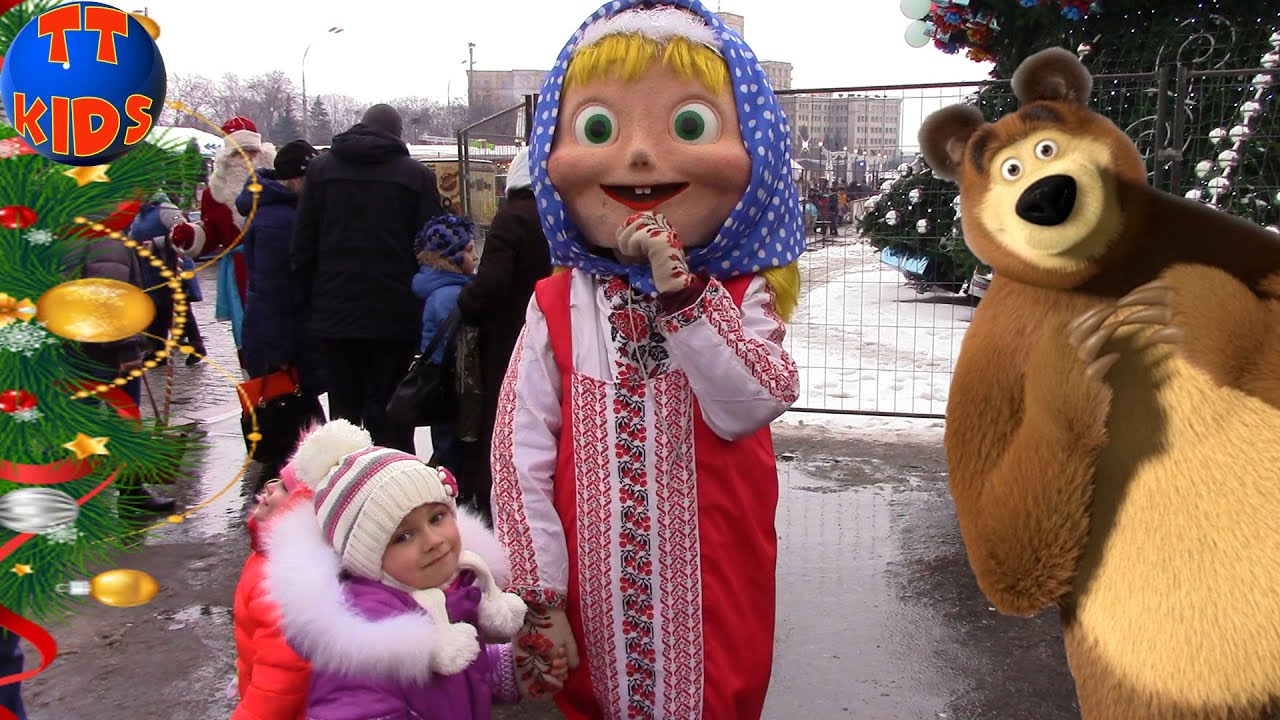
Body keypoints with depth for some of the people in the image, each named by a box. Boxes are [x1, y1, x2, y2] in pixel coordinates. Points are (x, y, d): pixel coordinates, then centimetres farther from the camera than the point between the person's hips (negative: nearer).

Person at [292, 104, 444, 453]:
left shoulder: (321, 167, 7)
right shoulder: (417, 175, -2)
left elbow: (303, 244, 4)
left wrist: (309, 299, 9)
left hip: (335, 314, 3)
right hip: (395, 316, -2)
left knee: (343, 410, 11)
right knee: (389, 415, 3)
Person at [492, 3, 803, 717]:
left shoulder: (739, 298, -5)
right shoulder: (558, 306, -4)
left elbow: (753, 405, -22)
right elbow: (521, 449, -7)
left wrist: (682, 291, -27)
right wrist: (538, 593, -11)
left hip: (712, 579, 0)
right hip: (595, 584, 1)